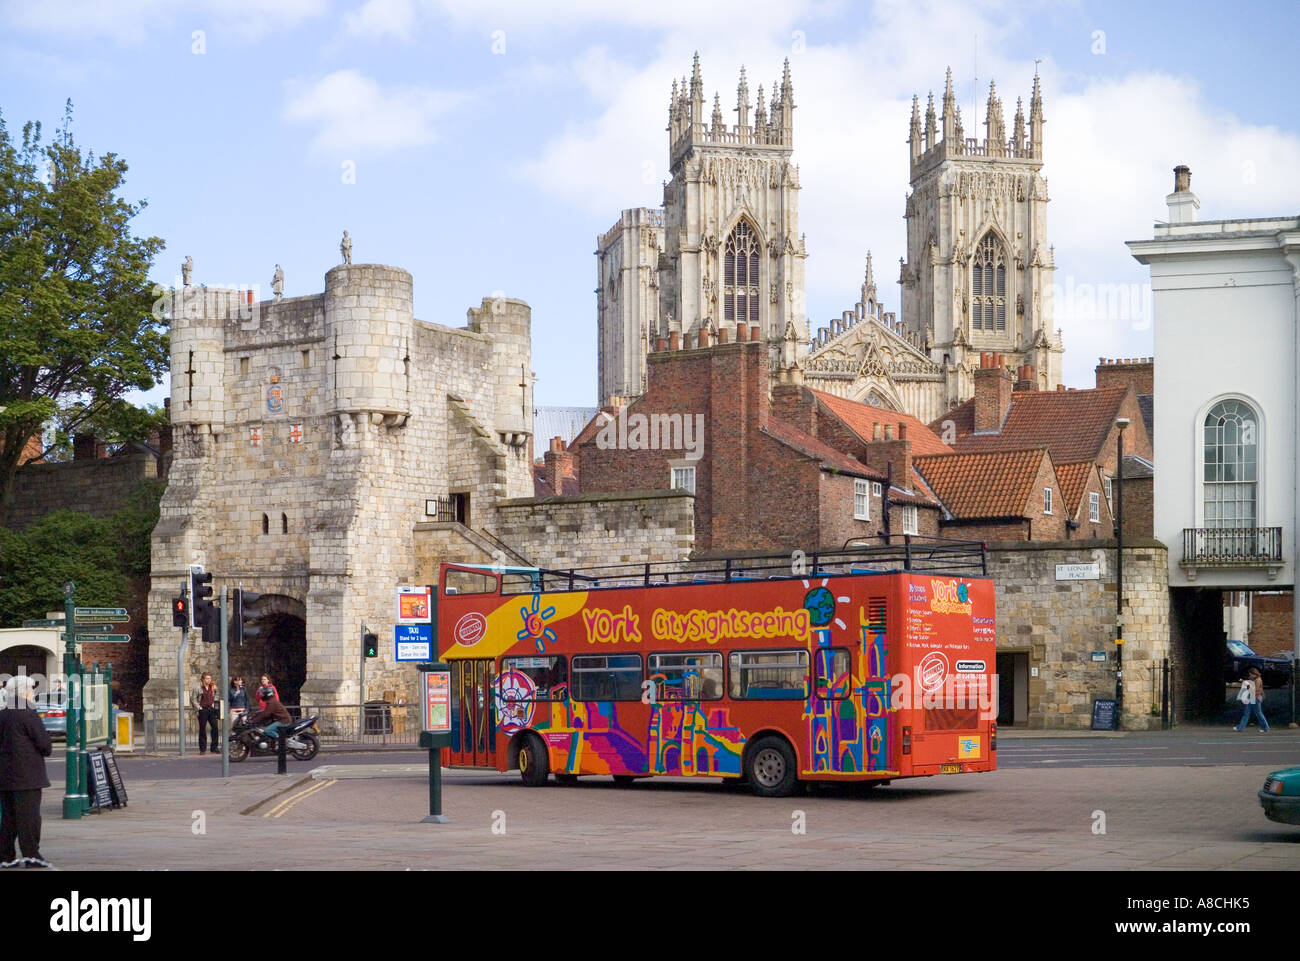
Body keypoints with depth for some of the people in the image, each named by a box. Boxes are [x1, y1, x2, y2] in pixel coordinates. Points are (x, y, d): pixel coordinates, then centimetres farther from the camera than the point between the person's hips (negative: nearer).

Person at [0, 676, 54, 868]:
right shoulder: (28, 716, -11)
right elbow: (45, 743, -12)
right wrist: (46, 750, 11)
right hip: (26, 775, -8)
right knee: (29, 814, -7)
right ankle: (31, 854, -11)